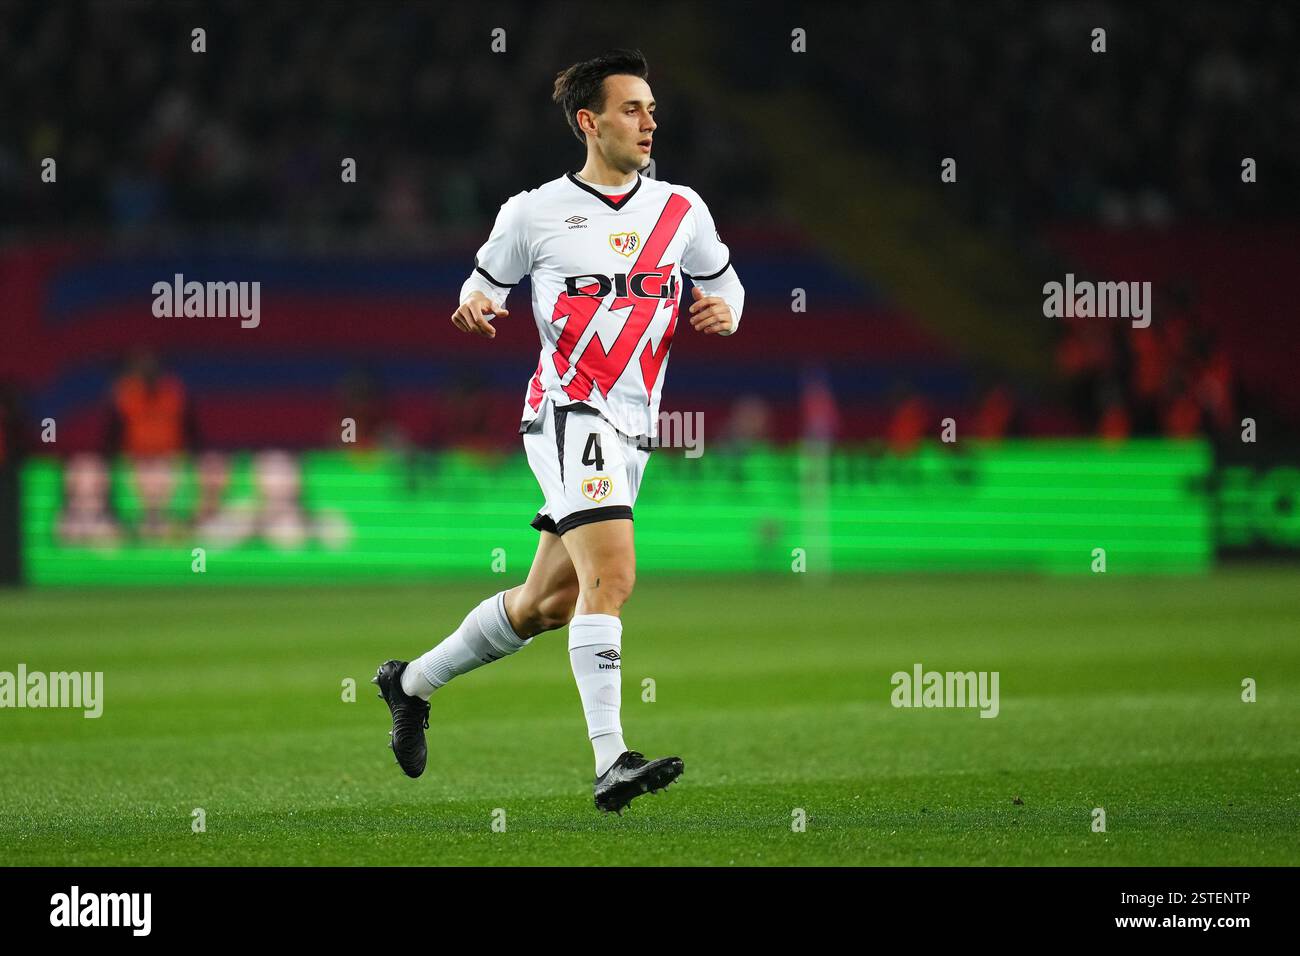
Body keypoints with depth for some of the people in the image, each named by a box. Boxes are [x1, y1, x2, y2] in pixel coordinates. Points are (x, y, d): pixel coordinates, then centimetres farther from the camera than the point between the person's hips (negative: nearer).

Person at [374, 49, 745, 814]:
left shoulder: (682, 210, 9)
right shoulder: (535, 213, 0)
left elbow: (723, 282, 20)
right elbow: (489, 280, 14)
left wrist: (726, 311, -3)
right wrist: (475, 305, -9)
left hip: (631, 433, 6)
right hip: (568, 413, -6)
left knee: (543, 606, 13)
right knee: (611, 576, -25)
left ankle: (414, 683, 35)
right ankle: (612, 762, -31)